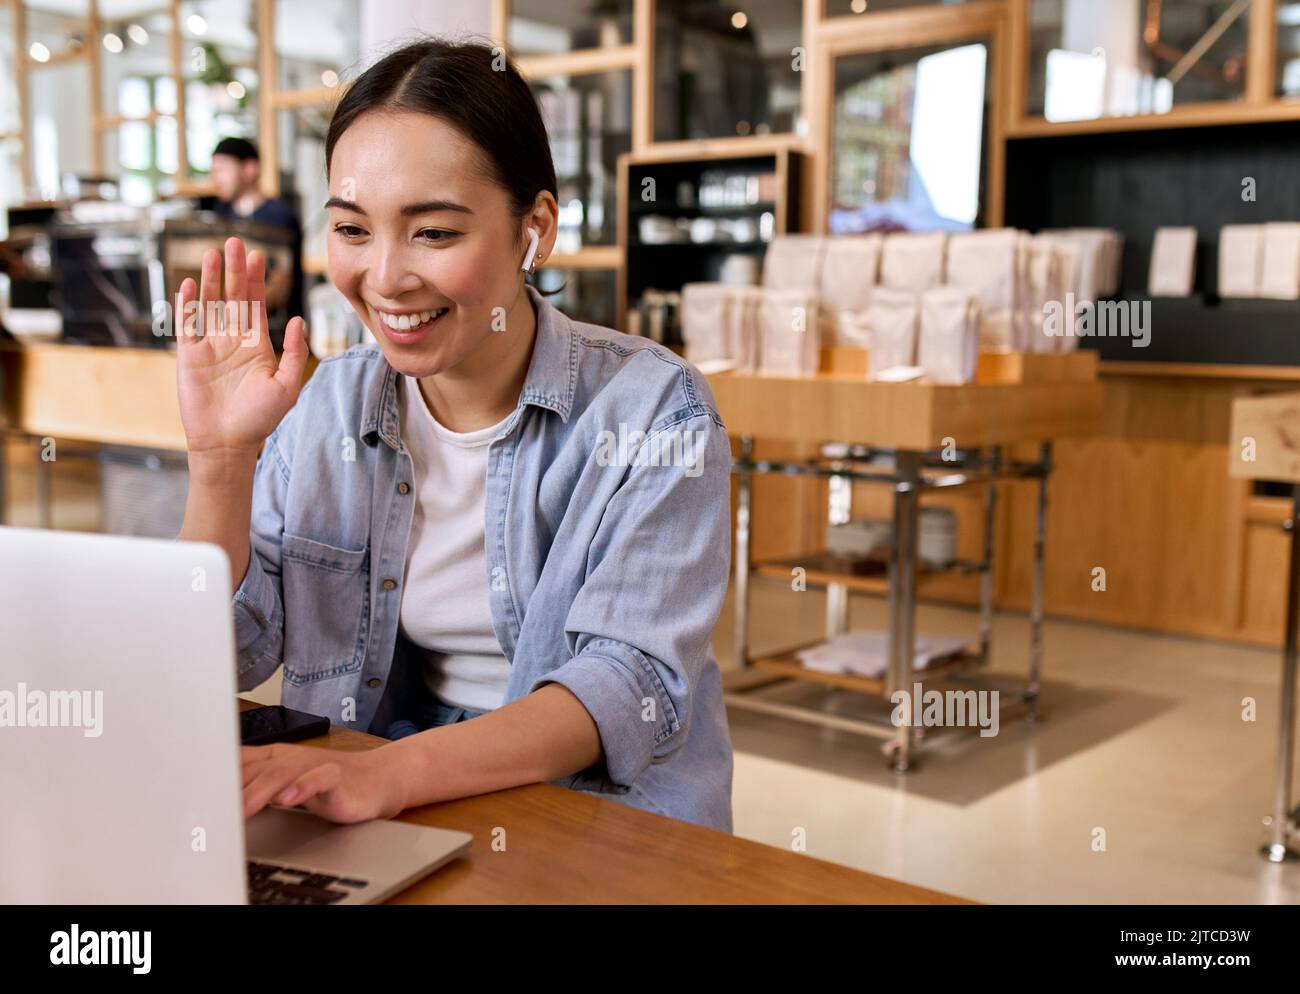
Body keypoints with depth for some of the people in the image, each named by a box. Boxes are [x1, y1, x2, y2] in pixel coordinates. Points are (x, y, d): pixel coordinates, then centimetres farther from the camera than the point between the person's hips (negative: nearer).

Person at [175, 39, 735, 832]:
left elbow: (634, 680, -20)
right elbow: (227, 657, 2)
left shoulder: (653, 411, -11)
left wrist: (390, 773, -34)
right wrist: (221, 458, -14)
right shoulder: (325, 407, 3)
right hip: (384, 824, 3)